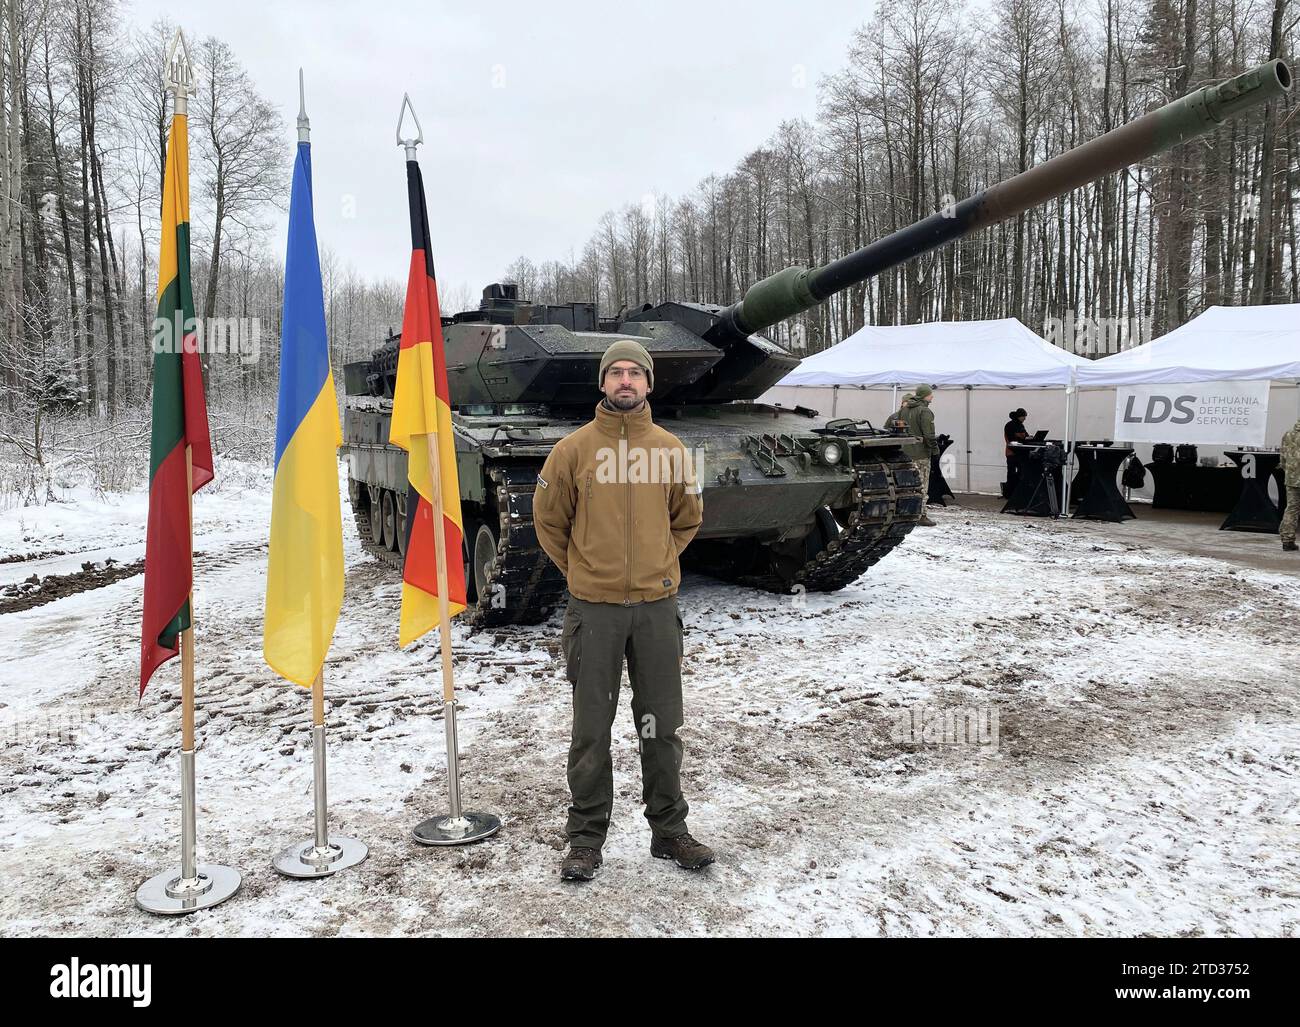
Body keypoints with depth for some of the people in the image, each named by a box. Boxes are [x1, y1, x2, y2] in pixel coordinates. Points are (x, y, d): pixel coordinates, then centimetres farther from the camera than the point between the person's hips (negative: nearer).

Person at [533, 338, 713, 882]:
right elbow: (549, 521, 8)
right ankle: (586, 838, 20)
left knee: (662, 725, 11)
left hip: (657, 605, 2)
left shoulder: (670, 448, 3)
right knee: (591, 729, 6)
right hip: (594, 609, -2)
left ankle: (669, 831, 25)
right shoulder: (573, 448, -2)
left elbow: (687, 517, 17)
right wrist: (583, 571, 9)